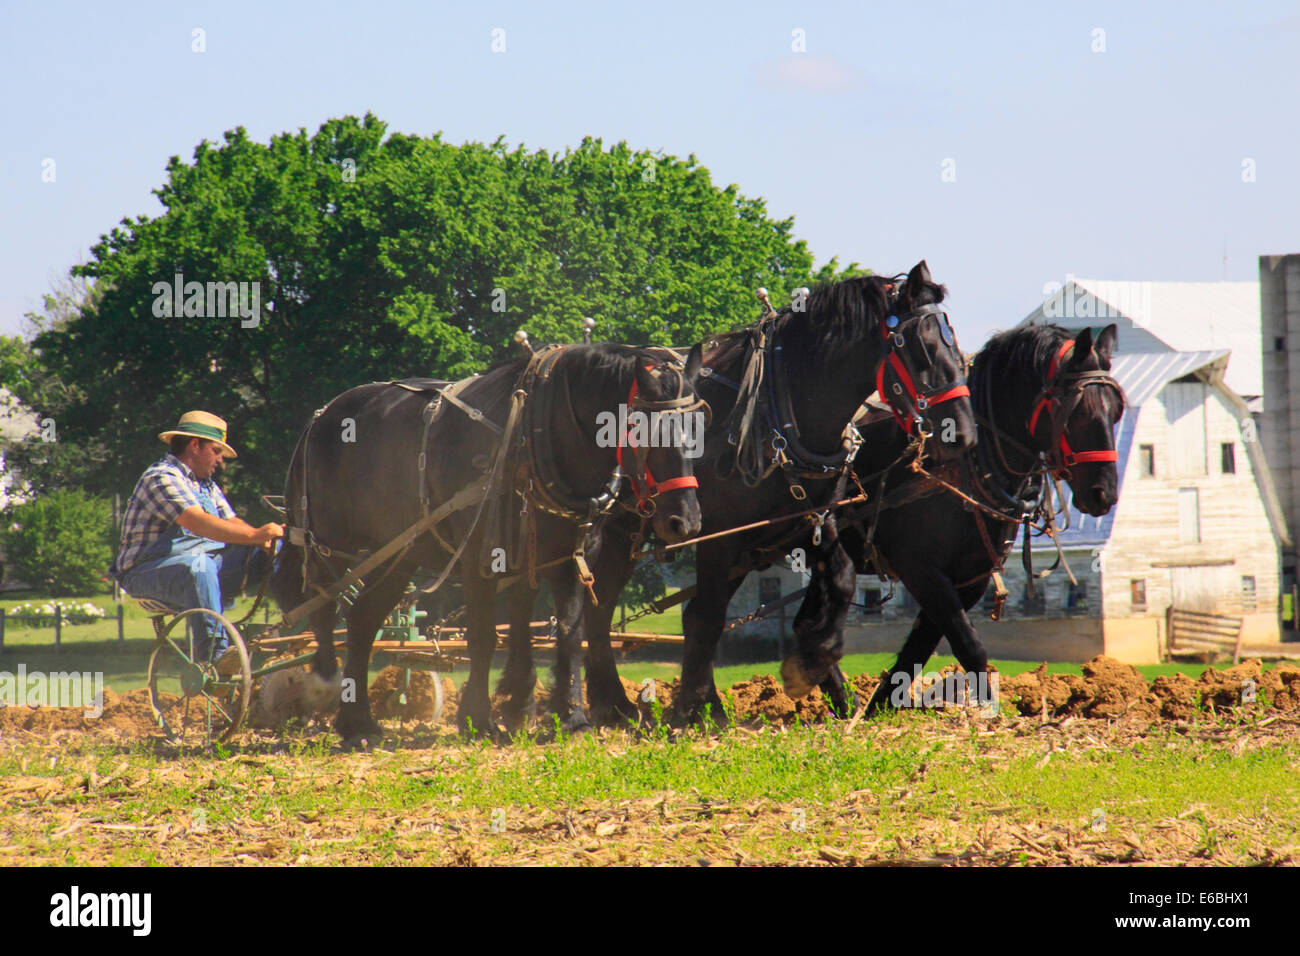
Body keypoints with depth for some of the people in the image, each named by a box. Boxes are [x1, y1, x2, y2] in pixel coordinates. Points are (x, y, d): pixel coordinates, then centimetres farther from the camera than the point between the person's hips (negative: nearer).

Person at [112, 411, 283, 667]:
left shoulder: (206, 485, 21)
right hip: (150, 569, -9)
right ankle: (214, 659, -47)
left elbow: (232, 522, 8)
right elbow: (197, 522, -28)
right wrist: (254, 535, -36)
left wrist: (265, 540, -15)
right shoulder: (162, 478, -12)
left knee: (272, 553, -7)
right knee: (199, 565, -42)